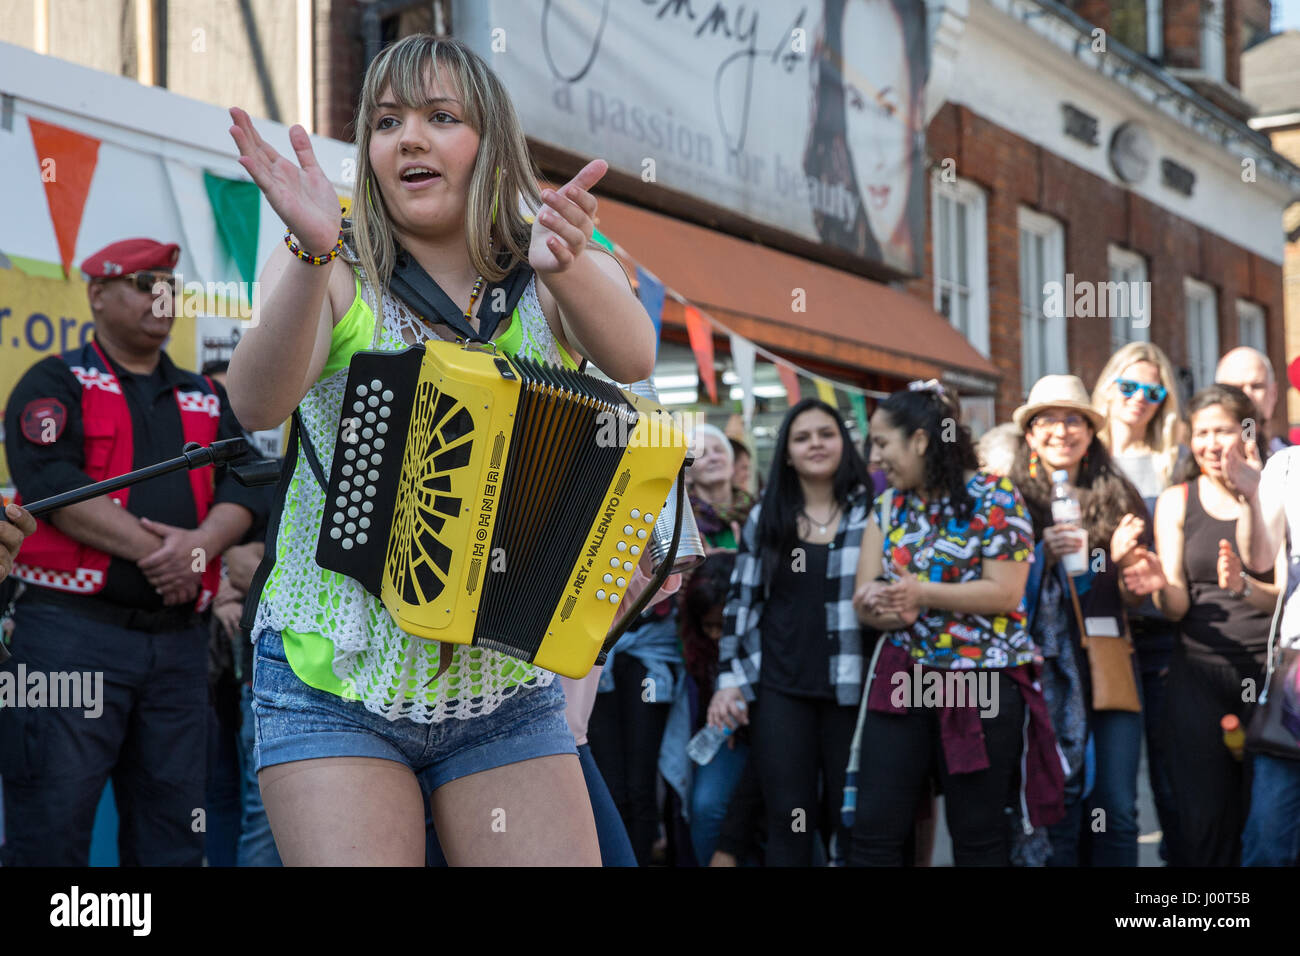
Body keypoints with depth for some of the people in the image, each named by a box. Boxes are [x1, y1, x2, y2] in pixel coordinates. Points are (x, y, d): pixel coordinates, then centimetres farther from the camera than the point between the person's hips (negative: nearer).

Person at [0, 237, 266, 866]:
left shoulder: (205, 399, 20)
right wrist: (154, 551, -15)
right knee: (52, 831, -6)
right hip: (72, 630, -5)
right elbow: (52, 484, -10)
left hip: (179, 636, 5)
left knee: (172, 837, 7)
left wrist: (201, 543, -12)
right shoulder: (56, 384, 5)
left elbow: (242, 489, 9)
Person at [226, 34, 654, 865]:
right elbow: (258, 401, -20)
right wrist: (313, 256, -37)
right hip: (333, 687, -1)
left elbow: (632, 356, -20)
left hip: (507, 693, 2)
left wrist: (567, 263, -41)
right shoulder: (336, 278, -2)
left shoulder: (555, 281, 1)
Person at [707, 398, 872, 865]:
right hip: (780, 688, 2)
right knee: (789, 820, 2)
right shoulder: (765, 517, 8)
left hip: (851, 687, -1)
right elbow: (742, 600, 10)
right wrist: (731, 678, 3)